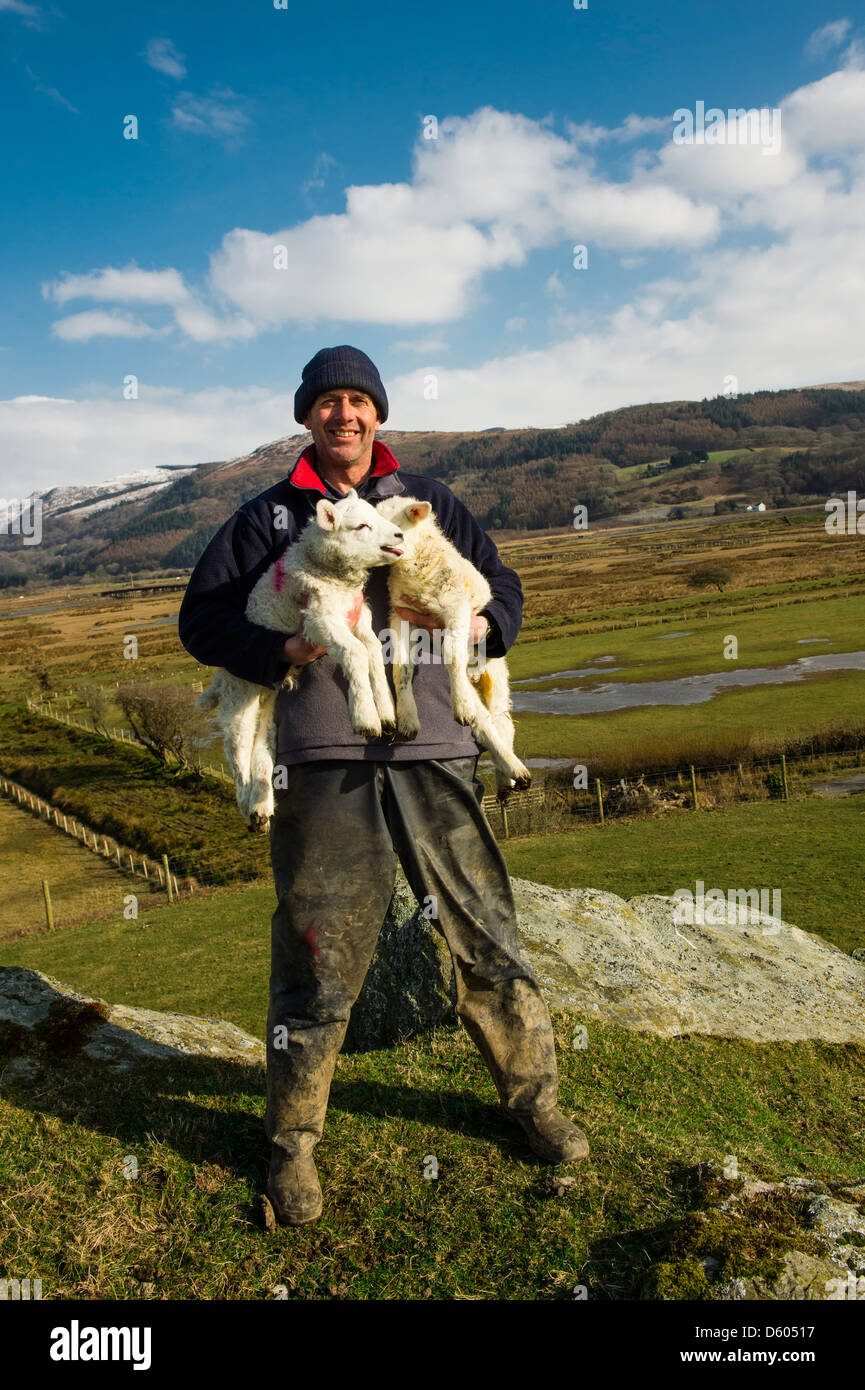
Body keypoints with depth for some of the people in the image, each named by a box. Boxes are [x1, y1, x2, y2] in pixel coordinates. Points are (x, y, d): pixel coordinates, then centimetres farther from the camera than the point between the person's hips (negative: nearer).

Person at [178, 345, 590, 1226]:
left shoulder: (427, 502, 16)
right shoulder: (270, 517, 11)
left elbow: (503, 585, 21)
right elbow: (201, 618, 7)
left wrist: (479, 623, -4)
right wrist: (285, 649, -11)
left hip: (435, 758, 2)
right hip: (324, 765, -2)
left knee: (488, 939, 9)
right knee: (317, 962, 3)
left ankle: (532, 1098, 31)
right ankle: (292, 1142, 25)